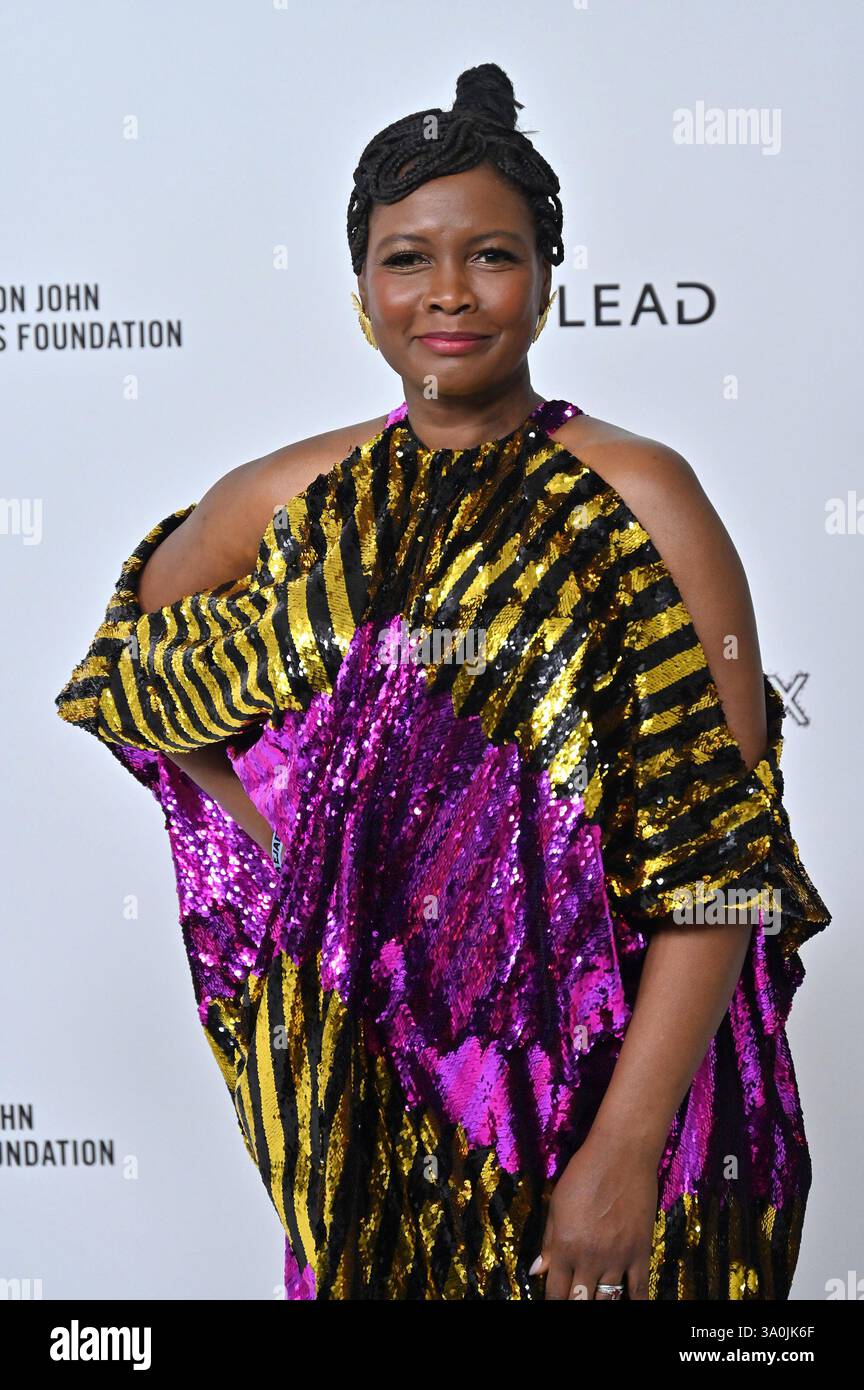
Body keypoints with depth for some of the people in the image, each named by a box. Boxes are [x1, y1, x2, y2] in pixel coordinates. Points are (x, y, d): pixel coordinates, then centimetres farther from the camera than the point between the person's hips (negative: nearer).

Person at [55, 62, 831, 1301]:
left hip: (607, 1083, -3)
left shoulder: (638, 501, -12)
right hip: (378, 1095, 3)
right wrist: (277, 847, 1)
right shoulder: (293, 499, -1)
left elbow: (719, 850, -15)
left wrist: (627, 1145, -20)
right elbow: (131, 668, 15)